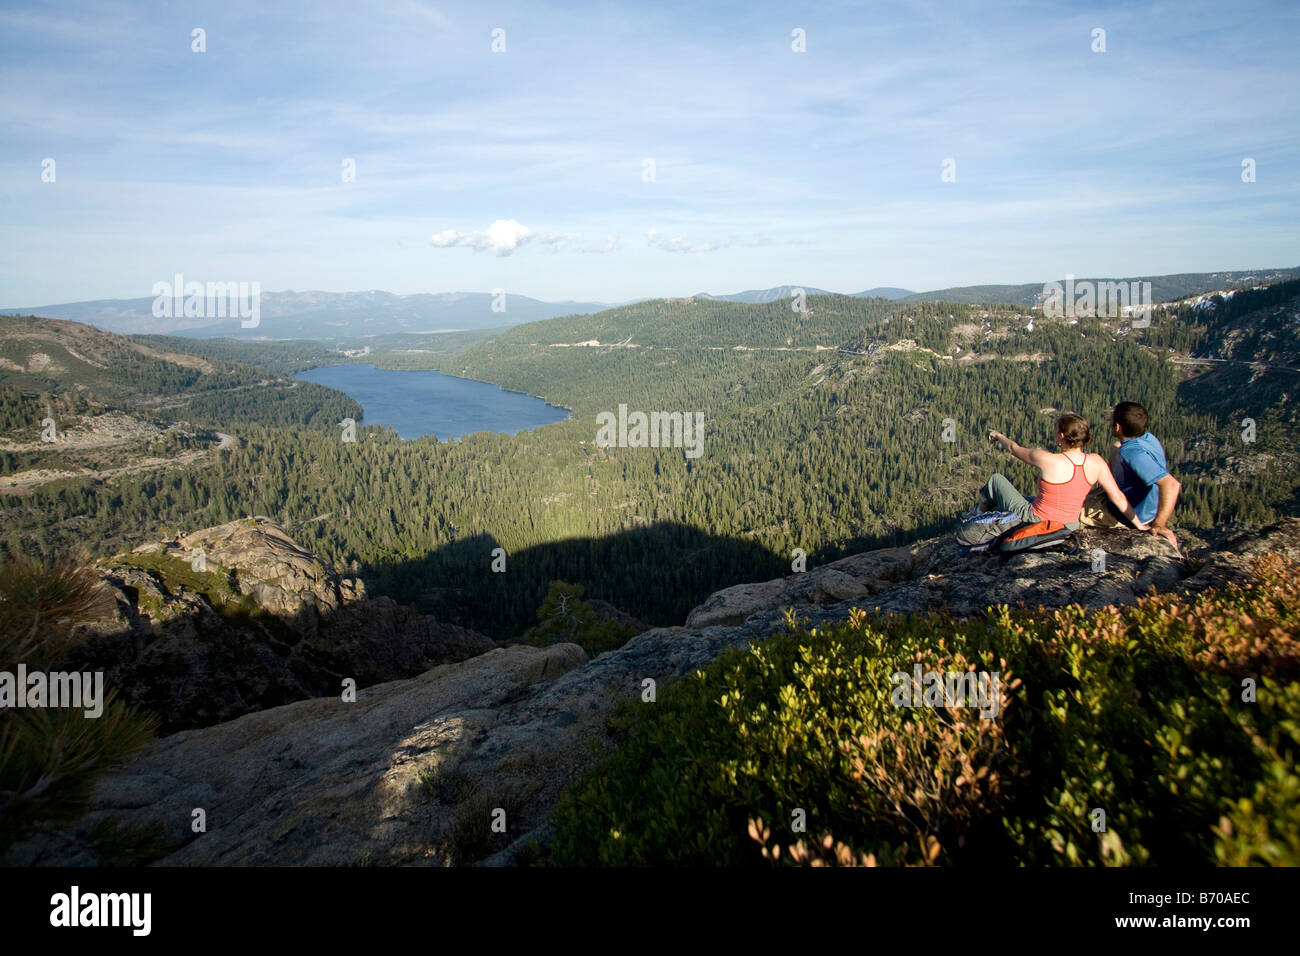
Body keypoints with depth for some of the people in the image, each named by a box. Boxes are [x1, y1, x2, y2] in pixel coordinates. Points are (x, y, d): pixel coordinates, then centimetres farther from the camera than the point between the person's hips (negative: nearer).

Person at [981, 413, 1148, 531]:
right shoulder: (1096, 462, -12)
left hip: (1036, 522, -6)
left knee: (996, 480, 18)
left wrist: (999, 436, 16)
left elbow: (1014, 448, -6)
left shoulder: (1048, 460, -24)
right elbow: (1118, 497, -7)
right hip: (1069, 526, 6)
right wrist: (1138, 524, 6)